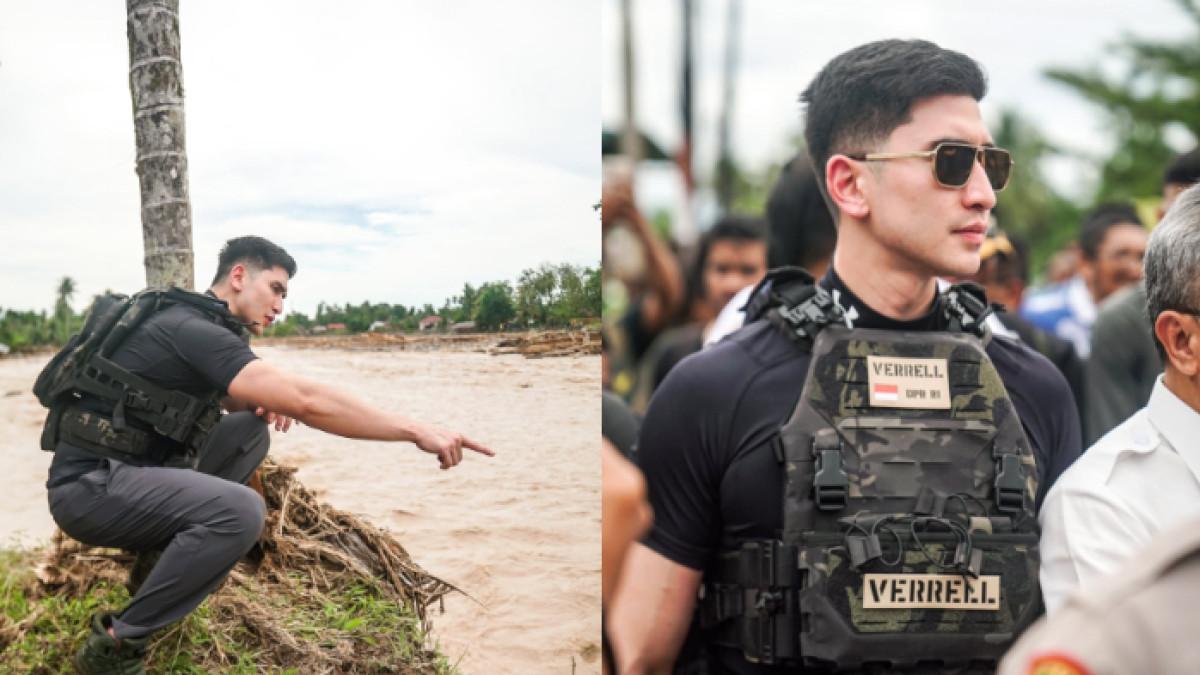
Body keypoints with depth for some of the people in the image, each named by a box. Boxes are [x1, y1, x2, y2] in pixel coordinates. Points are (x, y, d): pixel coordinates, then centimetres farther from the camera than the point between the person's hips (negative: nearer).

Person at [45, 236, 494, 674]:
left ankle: (163, 551, 6)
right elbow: (306, 399, -28)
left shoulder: (198, 325, 11)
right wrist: (415, 431, -27)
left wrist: (265, 399, 1)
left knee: (250, 430, 9)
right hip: (89, 487, -10)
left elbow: (232, 399, 26)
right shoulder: (192, 329, -19)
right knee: (240, 511, -30)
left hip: (126, 473, 10)